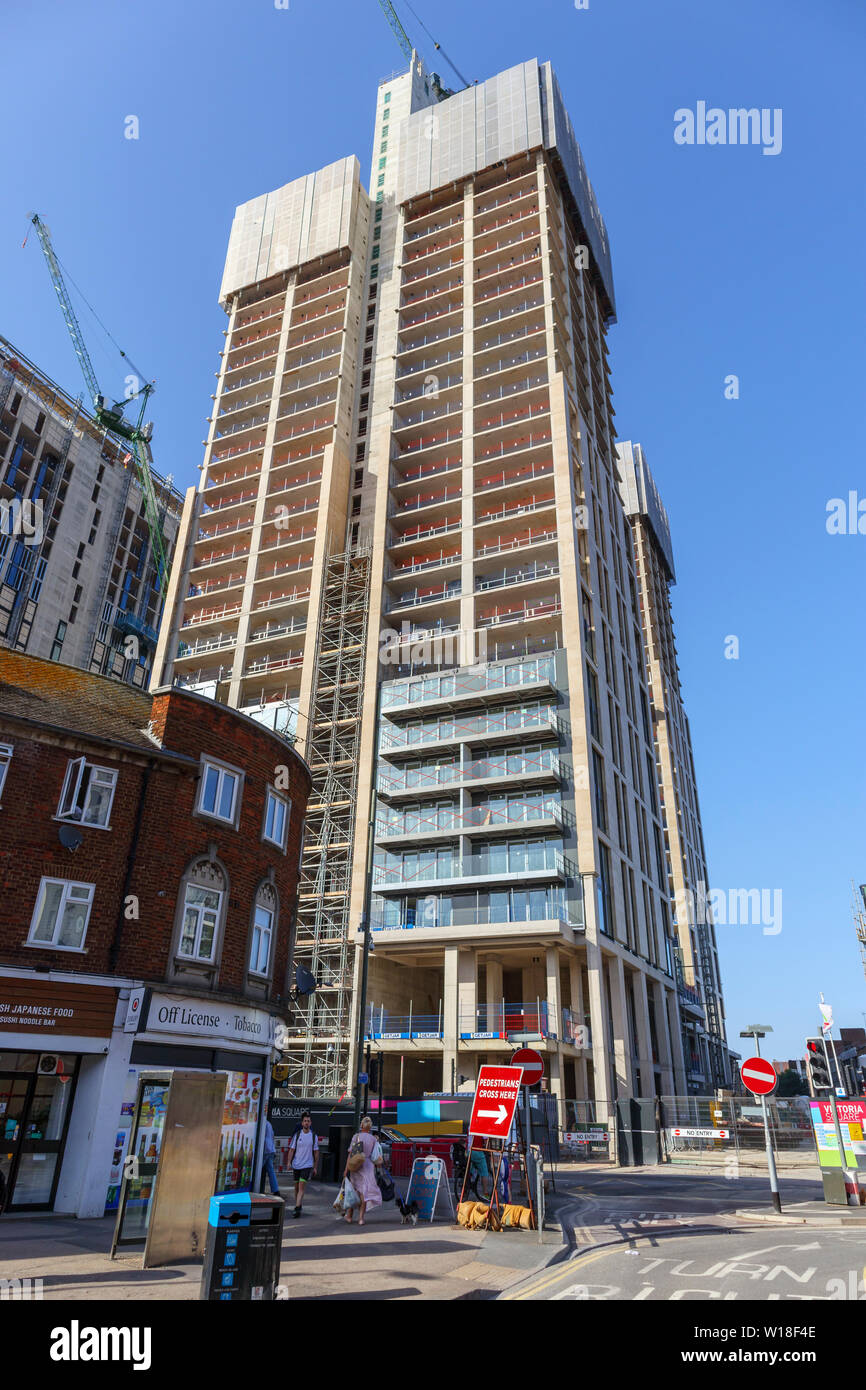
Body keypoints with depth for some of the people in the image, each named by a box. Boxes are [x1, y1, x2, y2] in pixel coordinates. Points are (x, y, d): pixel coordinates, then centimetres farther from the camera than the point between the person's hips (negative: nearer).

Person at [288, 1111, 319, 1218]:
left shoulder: (314, 1136, 0)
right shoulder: (297, 1135, 0)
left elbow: (316, 1152, 6)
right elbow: (291, 1150, 2)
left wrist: (315, 1167, 5)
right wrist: (289, 1162, -10)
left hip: (307, 1165, -2)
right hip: (296, 1165, 2)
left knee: (301, 1186, -13)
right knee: (296, 1187, 12)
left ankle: (298, 1208, -14)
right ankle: (298, 1205, 29)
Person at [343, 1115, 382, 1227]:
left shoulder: (356, 1136, -4)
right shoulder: (374, 1139, 1)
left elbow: (351, 1154, -7)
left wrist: (346, 1169, -5)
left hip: (356, 1166, 0)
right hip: (368, 1167, 0)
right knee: (364, 1192, 6)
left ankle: (349, 1216, 23)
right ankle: (361, 1218, 2)